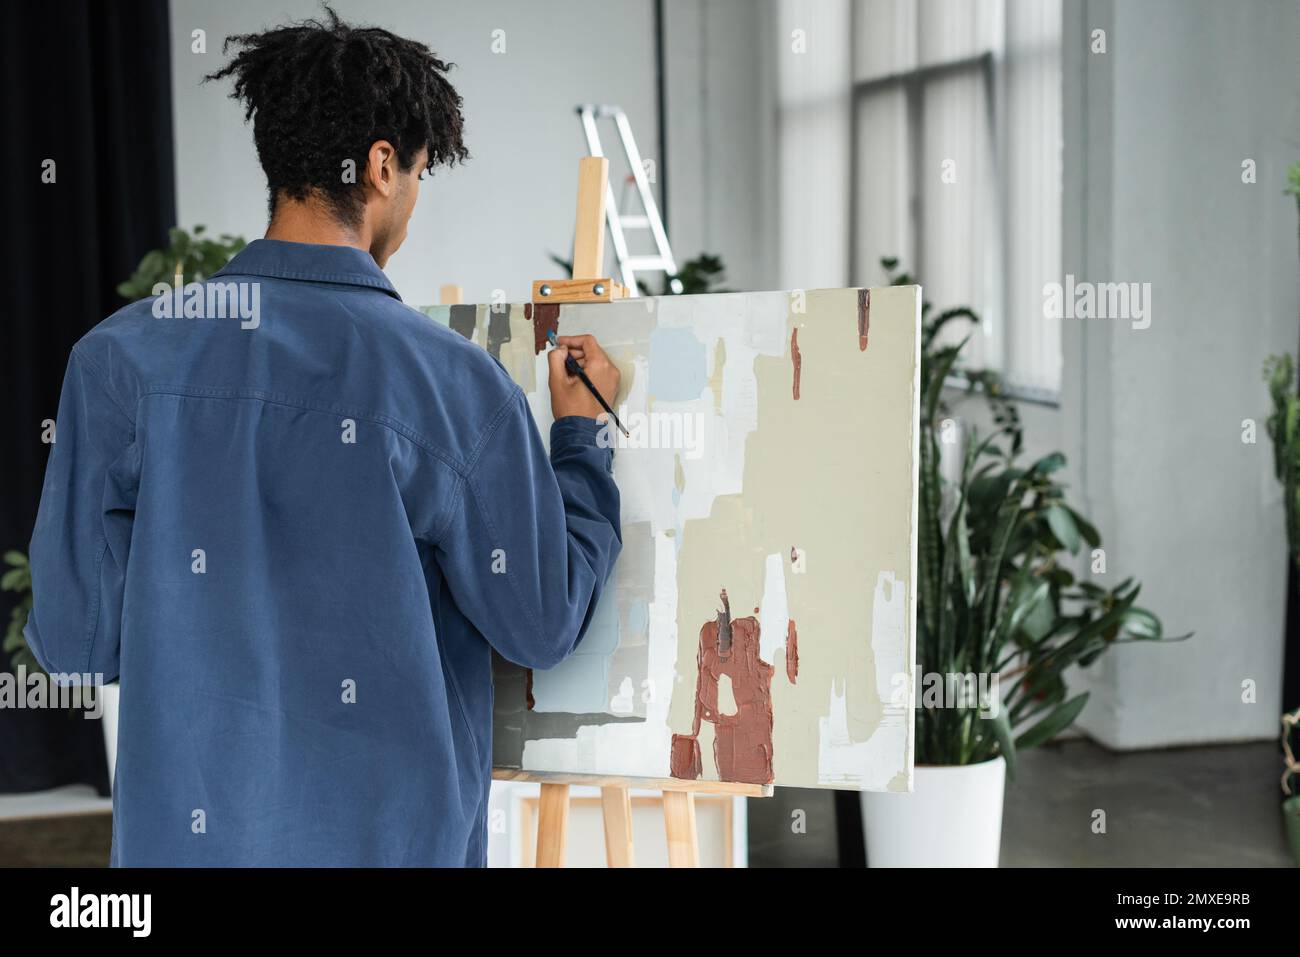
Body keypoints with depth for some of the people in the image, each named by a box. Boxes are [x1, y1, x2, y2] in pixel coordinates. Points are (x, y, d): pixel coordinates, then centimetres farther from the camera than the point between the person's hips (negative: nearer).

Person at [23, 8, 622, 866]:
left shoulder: (119, 359, -9)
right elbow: (544, 626, -5)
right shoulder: (457, 380, -13)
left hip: (185, 829, 2)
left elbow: (75, 641, -6)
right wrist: (581, 433, 8)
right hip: (394, 833, -1)